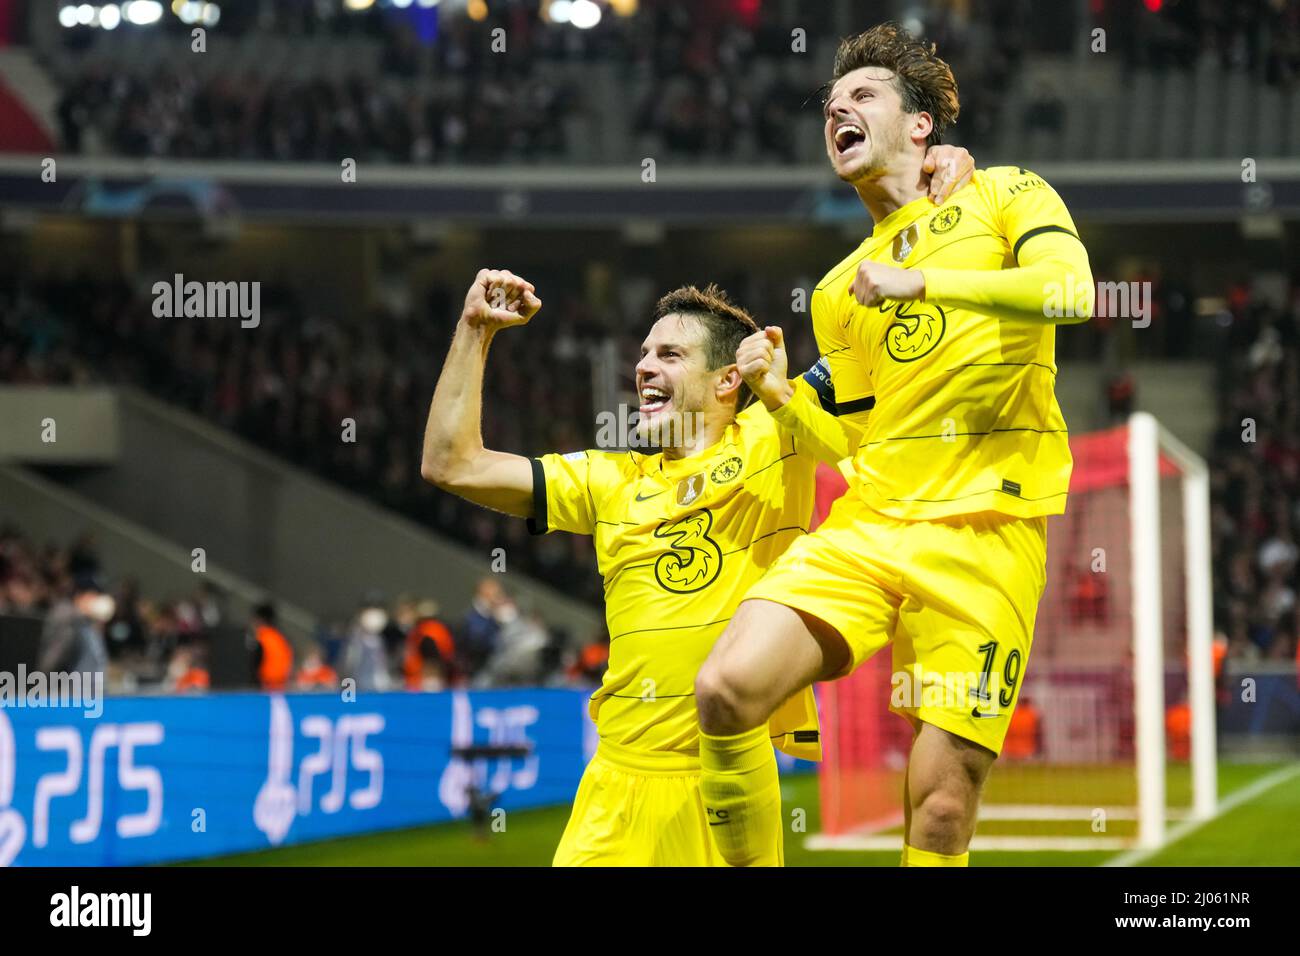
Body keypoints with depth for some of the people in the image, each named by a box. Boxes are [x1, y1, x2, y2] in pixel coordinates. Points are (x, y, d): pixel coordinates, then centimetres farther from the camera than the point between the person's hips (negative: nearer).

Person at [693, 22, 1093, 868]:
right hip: (867, 522, 5)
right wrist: (786, 399, 7)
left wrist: (916, 282, -13)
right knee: (728, 688, -19)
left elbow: (1069, 289, -13)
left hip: (984, 531, -5)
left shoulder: (1004, 195, 8)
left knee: (941, 804, -10)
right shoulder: (840, 289, 22)